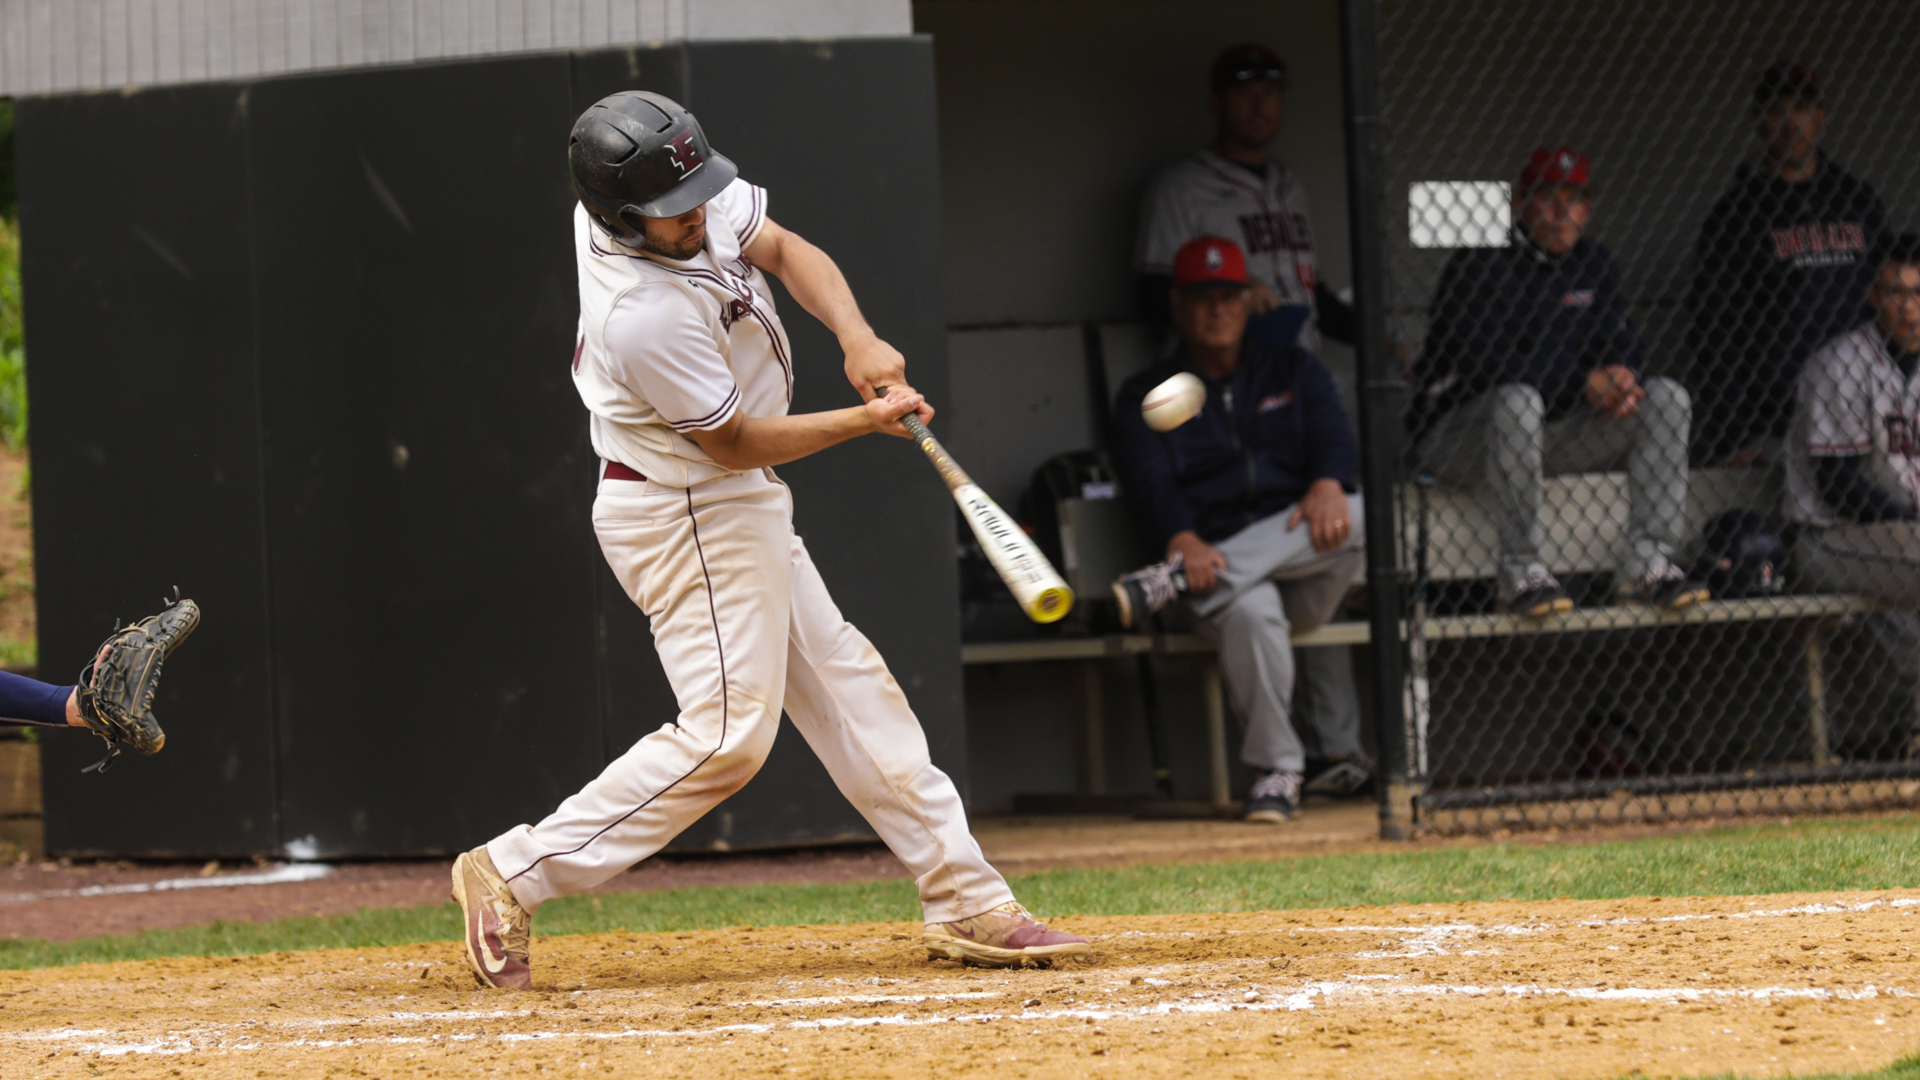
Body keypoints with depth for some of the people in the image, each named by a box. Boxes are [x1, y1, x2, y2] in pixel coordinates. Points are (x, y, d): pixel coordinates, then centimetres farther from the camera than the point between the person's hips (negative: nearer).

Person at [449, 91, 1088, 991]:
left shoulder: (693, 198, -10)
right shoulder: (645, 316, -33)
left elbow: (785, 251, 5)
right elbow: (735, 441, -21)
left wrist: (857, 339, -12)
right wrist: (865, 421, -17)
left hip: (733, 509, 10)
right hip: (685, 516, -10)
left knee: (844, 683, 11)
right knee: (729, 733, -10)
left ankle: (966, 901, 16)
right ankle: (512, 875, -5)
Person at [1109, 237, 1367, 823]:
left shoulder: (1294, 371, 21)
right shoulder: (1146, 396, 14)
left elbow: (1335, 439, 3)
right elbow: (1151, 480, -3)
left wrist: (1327, 485, -23)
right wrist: (1185, 542, -26)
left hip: (1302, 563, 2)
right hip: (1214, 552, -2)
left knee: (1359, 515, -33)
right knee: (1249, 611, -39)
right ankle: (1276, 770, -29)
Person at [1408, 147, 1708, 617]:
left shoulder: (1594, 266, 11)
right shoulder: (1480, 263, -13)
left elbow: (1622, 344, 8)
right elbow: (1485, 363, -22)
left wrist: (1620, 377, -19)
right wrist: (1584, 384, -25)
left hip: (1556, 433, 7)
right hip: (1457, 434, -7)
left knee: (1666, 397, -8)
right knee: (1517, 399, -40)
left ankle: (1646, 564, -15)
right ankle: (1521, 572, -33)